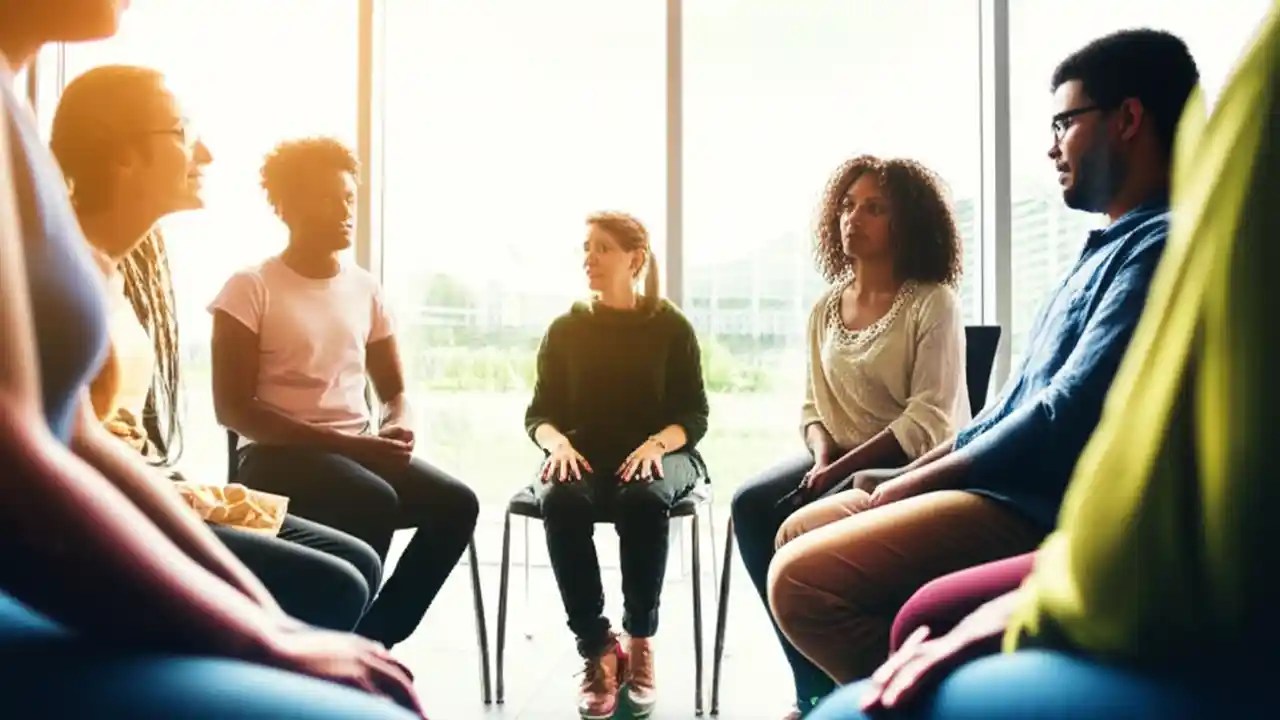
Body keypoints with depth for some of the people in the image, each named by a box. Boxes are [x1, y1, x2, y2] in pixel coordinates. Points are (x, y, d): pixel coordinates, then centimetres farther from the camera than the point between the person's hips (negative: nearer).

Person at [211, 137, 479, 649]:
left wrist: (398, 429, -8)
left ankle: (371, 639, -6)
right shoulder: (251, 288, -4)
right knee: (375, 502, -33)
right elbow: (233, 408, -11)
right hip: (281, 454, -5)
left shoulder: (365, 289, 11)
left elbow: (395, 390, 18)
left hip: (364, 450, 6)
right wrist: (344, 443, -18)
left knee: (455, 503, -18)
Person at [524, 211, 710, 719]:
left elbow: (694, 416, 2)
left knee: (643, 499, -37)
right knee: (560, 500, -34)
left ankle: (640, 643, -19)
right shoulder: (566, 329, 10)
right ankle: (596, 649, -24)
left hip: (659, 454, -1)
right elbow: (539, 413, 9)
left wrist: (657, 443, -19)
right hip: (582, 455, 2)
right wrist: (557, 442, -14)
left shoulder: (671, 326, 5)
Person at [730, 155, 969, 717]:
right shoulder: (826, 307, 10)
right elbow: (813, 405, 12)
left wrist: (841, 467, -22)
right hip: (840, 461, 7)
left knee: (799, 528, -28)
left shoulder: (932, 303, -10)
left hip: (913, 466, -6)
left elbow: (928, 421, -18)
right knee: (751, 505, -17)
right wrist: (822, 456, -9)